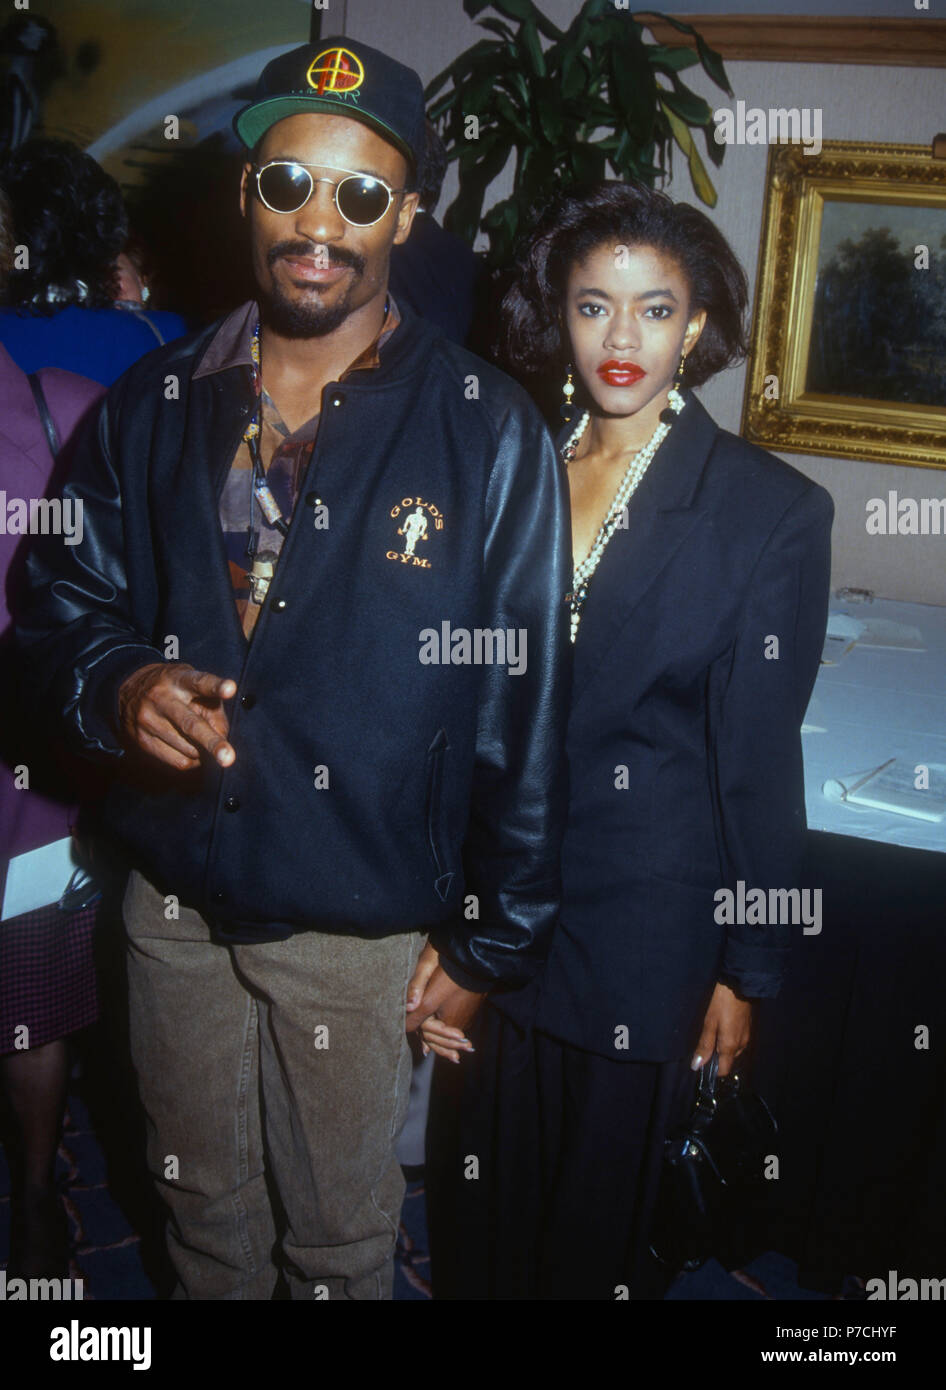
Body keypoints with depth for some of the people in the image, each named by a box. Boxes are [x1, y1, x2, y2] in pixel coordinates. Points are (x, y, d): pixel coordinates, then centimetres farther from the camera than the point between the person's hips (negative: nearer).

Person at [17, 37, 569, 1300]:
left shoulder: (489, 434, -12)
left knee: (340, 1233, 19)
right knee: (203, 1205, 25)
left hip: (366, 923, -3)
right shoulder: (153, 405, 0)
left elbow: (525, 707, -9)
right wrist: (120, 686, -15)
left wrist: (490, 941, -5)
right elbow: (69, 605, 9)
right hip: (173, 898, 4)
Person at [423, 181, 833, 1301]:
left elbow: (760, 757, -7)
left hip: (645, 929, -3)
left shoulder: (772, 509, -8)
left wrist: (747, 969, -3)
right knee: (476, 1218, 18)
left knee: (600, 1220, 16)